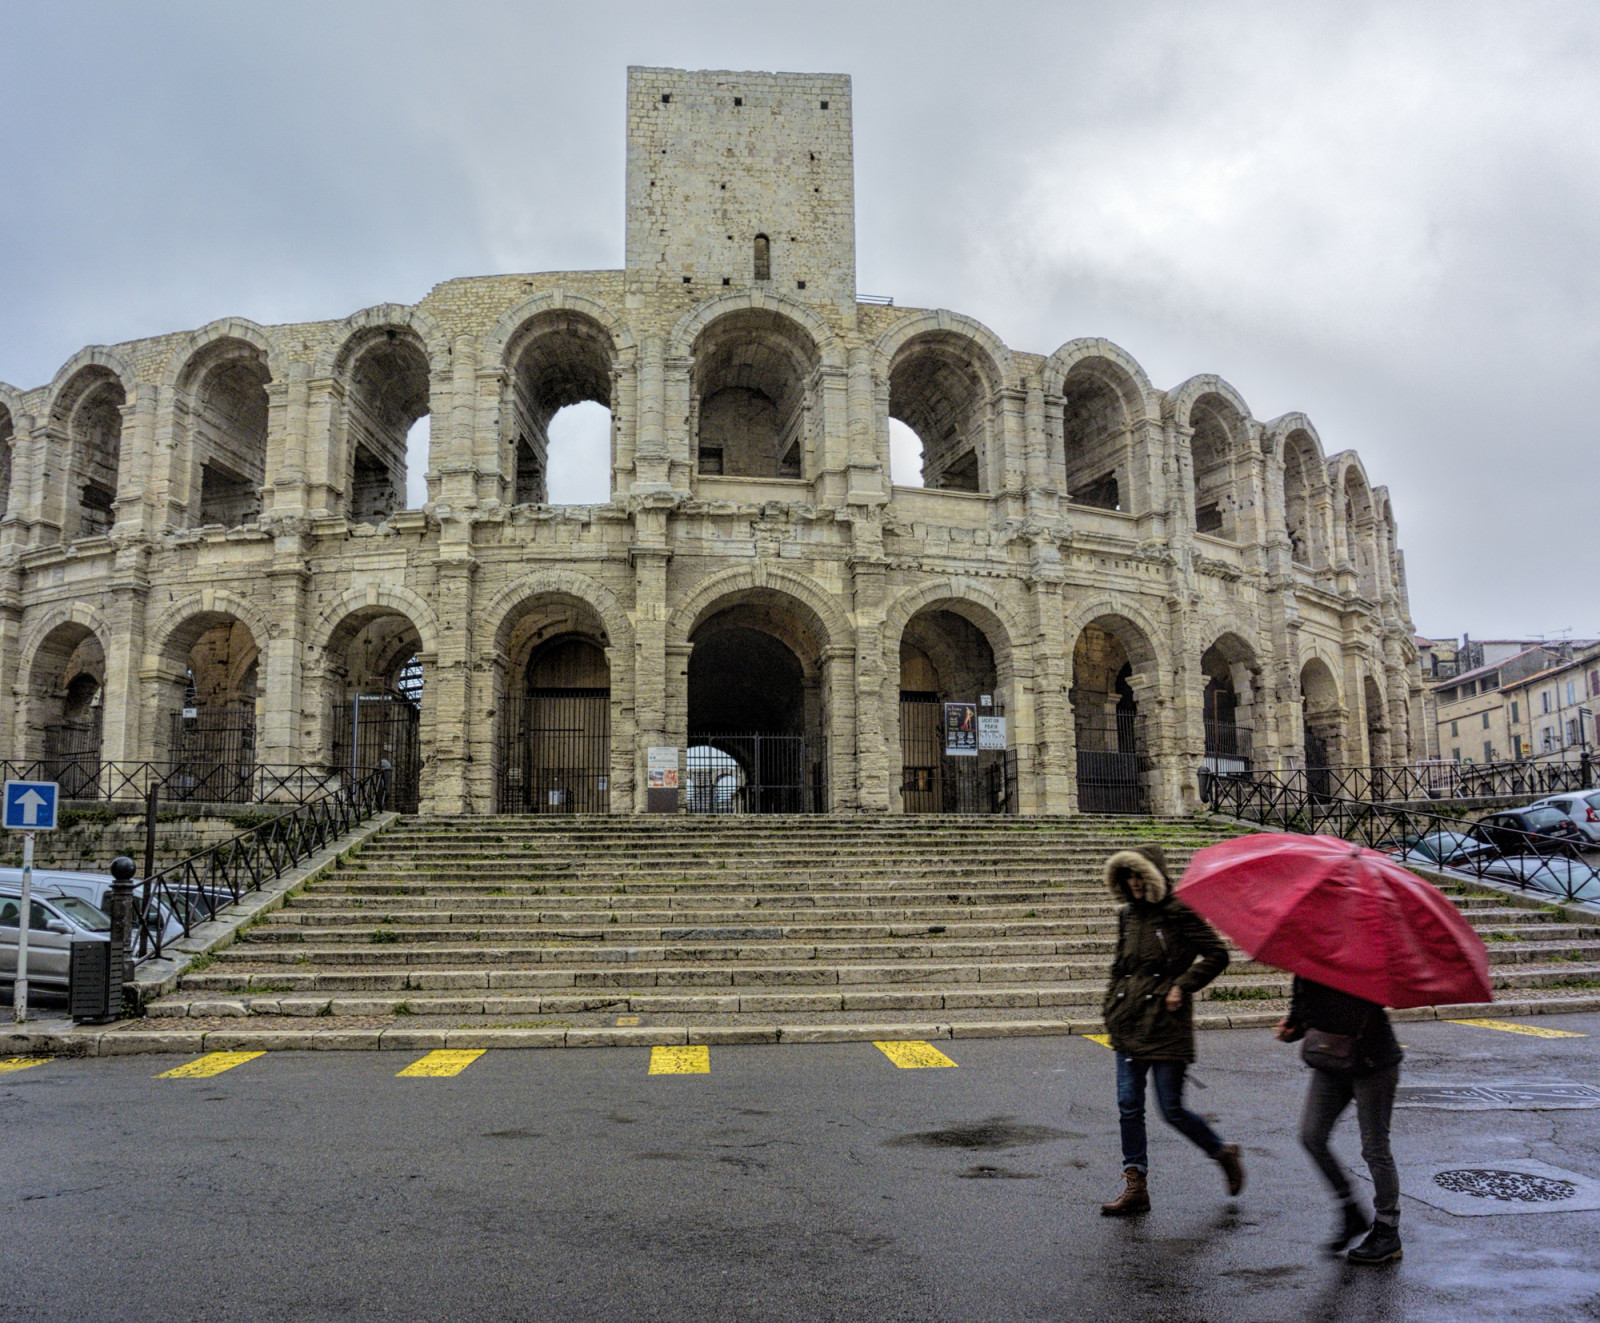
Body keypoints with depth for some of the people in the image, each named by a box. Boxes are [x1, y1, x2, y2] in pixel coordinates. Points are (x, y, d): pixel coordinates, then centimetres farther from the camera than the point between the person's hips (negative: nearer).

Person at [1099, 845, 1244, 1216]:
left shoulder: (1179, 912, -8)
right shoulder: (1128, 915, 12)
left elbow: (1216, 954, -8)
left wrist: (1182, 986, -13)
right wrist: (1112, 1006, 15)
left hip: (1167, 1025, -6)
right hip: (1129, 1026, 6)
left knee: (1172, 1110, 0)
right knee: (1129, 1106, 3)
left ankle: (1224, 1154, 26)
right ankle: (1135, 1187, 11)